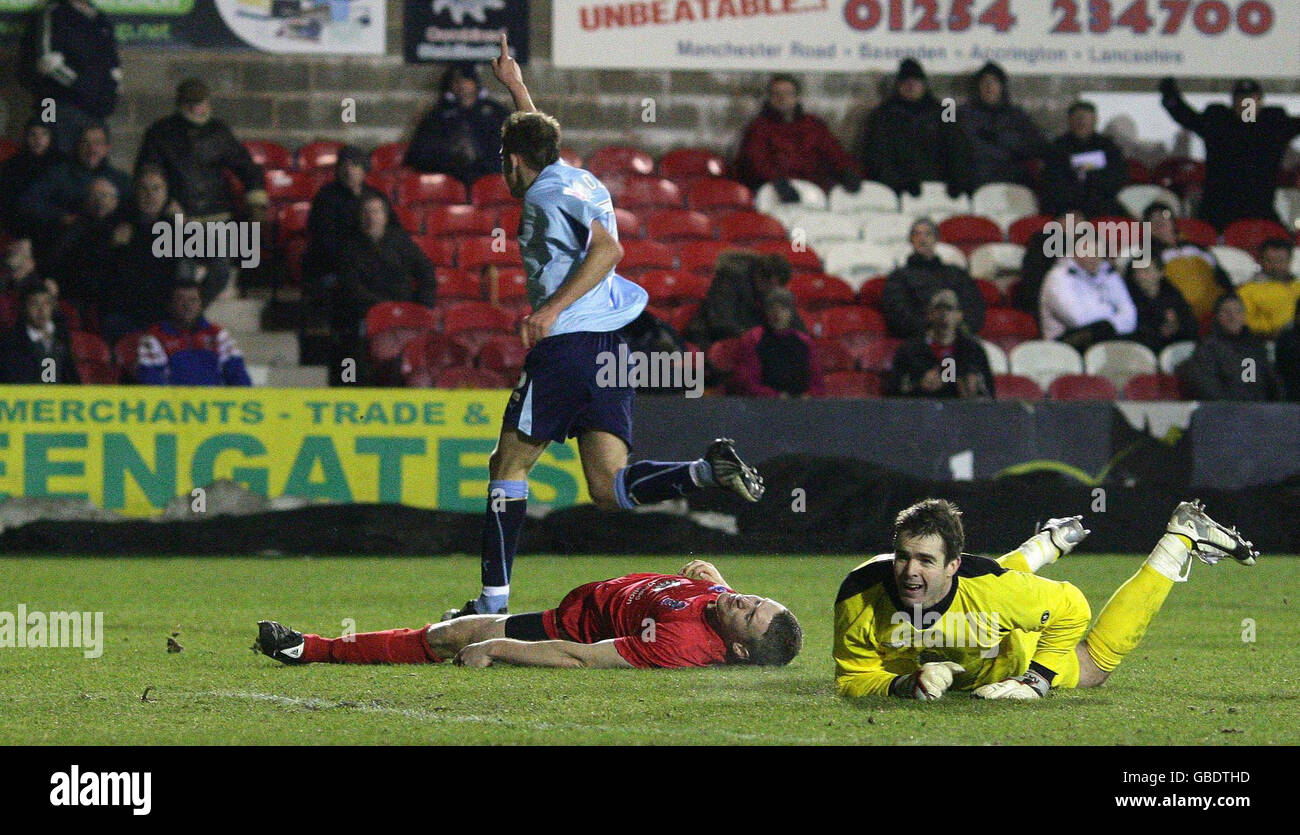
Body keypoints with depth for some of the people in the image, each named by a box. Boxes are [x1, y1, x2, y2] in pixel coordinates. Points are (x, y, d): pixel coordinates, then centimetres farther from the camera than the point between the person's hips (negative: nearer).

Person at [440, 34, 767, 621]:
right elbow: (540, 138, 43)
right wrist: (515, 86, 55)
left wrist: (552, 308, -24)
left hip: (567, 345, -8)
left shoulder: (545, 194, -6)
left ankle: (493, 600, 3)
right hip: (611, 344, 8)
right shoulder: (581, 182, 20)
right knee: (609, 488, -1)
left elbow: (607, 248, -20)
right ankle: (710, 470, -24)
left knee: (508, 465, 4)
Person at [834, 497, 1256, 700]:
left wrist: (1037, 679, -33)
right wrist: (906, 685, -48)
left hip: (1019, 654, -2)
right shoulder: (859, 597, -42)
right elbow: (852, 681, -30)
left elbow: (1071, 608, -28)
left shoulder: (987, 586, -44)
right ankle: (1053, 543, 61)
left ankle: (1182, 538, 37)